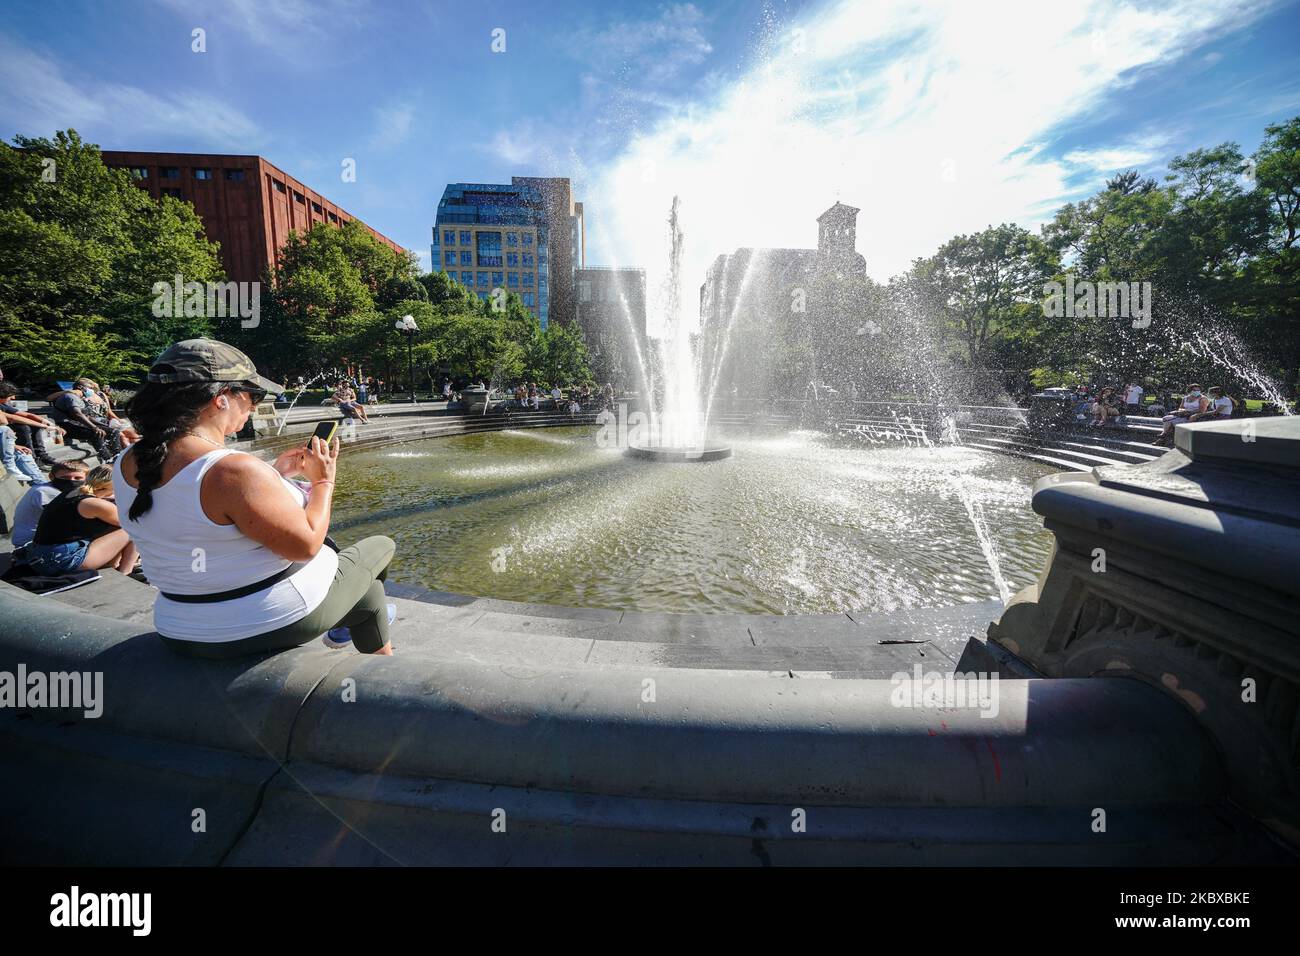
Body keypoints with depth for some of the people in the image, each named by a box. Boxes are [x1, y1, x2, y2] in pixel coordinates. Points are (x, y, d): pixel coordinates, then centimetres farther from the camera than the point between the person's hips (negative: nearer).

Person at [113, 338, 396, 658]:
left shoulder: (128, 463, -2)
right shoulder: (235, 469, -30)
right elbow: (306, 544, -25)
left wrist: (274, 472, 8)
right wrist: (323, 480, -12)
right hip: (279, 622, -8)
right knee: (380, 546, 16)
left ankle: (345, 627, 43)